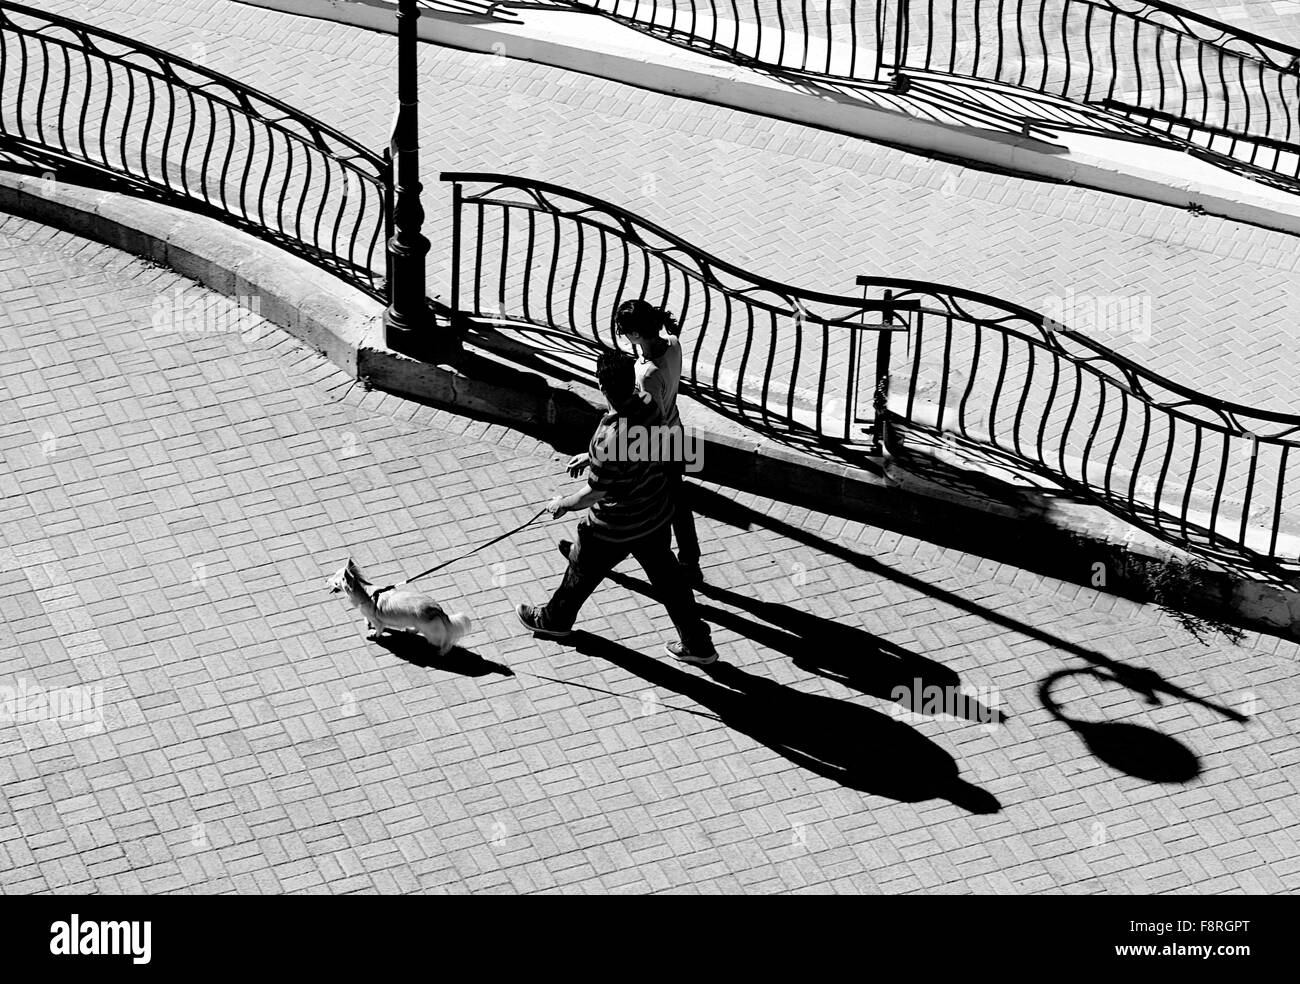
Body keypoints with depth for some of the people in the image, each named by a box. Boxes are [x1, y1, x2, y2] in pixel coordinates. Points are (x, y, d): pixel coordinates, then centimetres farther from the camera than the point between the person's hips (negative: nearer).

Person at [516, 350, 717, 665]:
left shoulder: (609, 440, -39)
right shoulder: (650, 406, -16)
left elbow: (594, 493, -25)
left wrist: (562, 504, -5)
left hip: (615, 529, -6)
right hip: (657, 515, 6)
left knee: (582, 571, 22)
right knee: (665, 575, 22)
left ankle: (555, 619, 49)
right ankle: (697, 644, 31)